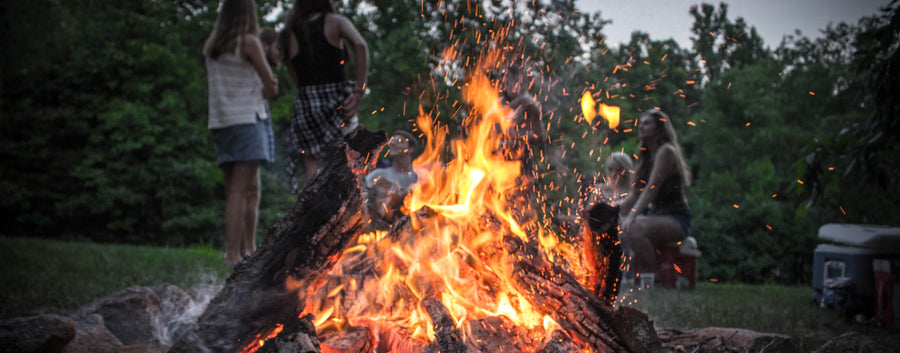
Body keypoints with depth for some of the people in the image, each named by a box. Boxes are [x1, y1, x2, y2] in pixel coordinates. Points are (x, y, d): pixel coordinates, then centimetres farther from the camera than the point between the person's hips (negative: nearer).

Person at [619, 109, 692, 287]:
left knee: (634, 230, -34)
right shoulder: (646, 156, 16)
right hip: (655, 214, 9)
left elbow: (652, 188, -21)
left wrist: (632, 215, -29)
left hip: (676, 218, -9)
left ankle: (648, 282, -27)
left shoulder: (666, 151, -11)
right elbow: (636, 192, 15)